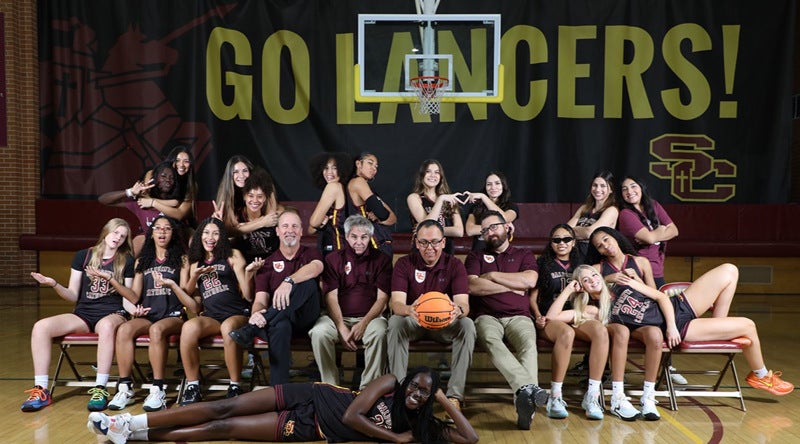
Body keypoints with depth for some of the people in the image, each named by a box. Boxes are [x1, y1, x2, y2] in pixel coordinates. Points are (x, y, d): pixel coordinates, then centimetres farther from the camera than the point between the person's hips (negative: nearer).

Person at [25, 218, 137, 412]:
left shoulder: (127, 262, 8)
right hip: (83, 314, 3)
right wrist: (54, 284, -10)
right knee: (40, 327, -22)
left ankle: (100, 389, -36)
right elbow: (73, 296, 10)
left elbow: (133, 298, 2)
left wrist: (109, 279, -11)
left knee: (107, 326, -41)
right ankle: (41, 390, -18)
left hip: (113, 313, -3)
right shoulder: (82, 256, 11)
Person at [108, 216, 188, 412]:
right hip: (148, 315, 3)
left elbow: (186, 293, 2)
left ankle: (158, 390, -35)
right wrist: (135, 307, -7)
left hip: (173, 315, -3)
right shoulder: (142, 261, 20)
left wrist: (170, 283, -17)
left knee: (156, 329, -37)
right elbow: (135, 293, 14)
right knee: (124, 329, -30)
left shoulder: (181, 260, 11)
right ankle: (124, 389, -25)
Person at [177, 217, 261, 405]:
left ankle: (235, 388, -27)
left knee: (228, 327, -39)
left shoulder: (232, 256, 12)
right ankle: (192, 387, -22)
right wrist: (194, 276, 4)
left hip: (238, 313, -2)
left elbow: (246, 294, 5)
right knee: (188, 327, -33)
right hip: (211, 316, 3)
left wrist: (248, 272, -13)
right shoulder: (196, 263, 22)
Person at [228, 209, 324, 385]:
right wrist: (257, 313, -26)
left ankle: (250, 330, -34)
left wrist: (288, 281, -36)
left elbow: (315, 268, -15)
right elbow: (260, 299, 2)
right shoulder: (267, 263, 15)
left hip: (305, 317, 0)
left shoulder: (311, 254, 13)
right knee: (280, 327, -39)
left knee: (308, 282, -31)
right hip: (278, 318, 0)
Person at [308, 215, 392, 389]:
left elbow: (382, 298, 1)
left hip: (370, 317, -1)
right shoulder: (333, 259, 9)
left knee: (379, 332, -34)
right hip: (338, 317, 1)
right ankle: (330, 386, -18)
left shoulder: (381, 260, 8)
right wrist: (342, 328, -15)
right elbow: (331, 298, 0)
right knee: (319, 332, -30)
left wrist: (363, 323, -15)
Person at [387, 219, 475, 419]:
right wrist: (408, 310, -45)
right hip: (414, 321, 0)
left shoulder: (454, 265, -5)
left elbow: (463, 303, -17)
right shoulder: (404, 264, -6)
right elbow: (396, 303, -19)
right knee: (395, 322, -33)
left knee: (467, 325, -30)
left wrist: (458, 310, -44)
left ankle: (454, 395, -28)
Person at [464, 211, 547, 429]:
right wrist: (512, 286, 3)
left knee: (529, 344, -35)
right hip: (487, 317, -1)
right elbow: (473, 286, 2)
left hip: (518, 316, 1)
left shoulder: (524, 254, 23)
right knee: (491, 341, -38)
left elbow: (530, 280, 0)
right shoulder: (476, 256, 22)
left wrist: (493, 275, 2)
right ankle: (528, 388, -57)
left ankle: (525, 402, -53)